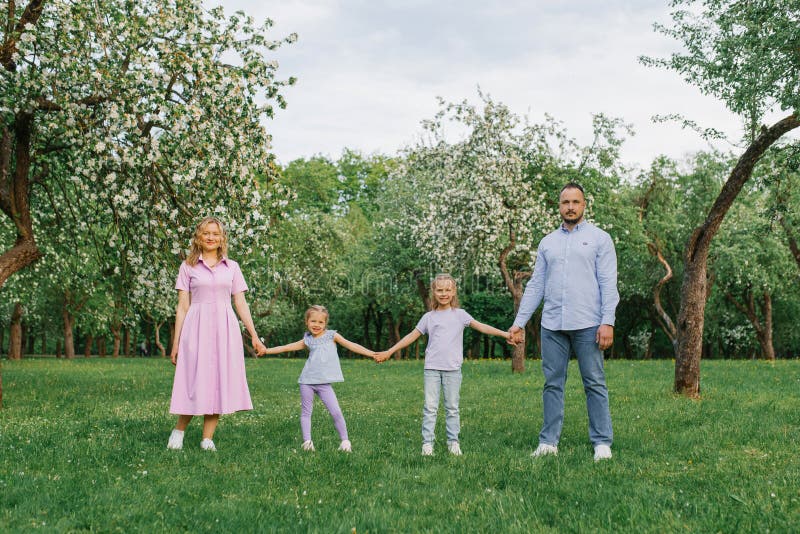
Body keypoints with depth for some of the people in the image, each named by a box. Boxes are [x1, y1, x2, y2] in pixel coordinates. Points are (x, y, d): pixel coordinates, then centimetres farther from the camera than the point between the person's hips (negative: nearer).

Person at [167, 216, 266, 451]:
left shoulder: (232, 267, 12)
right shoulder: (188, 266, 8)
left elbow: (241, 303, 12)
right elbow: (182, 306, 6)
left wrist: (254, 335, 6)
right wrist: (176, 342, 3)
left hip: (225, 328, 2)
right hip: (197, 328, -2)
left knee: (220, 381, 0)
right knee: (195, 381, -5)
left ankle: (207, 438, 6)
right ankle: (178, 431, 15)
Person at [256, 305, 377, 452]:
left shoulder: (332, 335, 6)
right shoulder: (307, 340, 11)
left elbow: (351, 345, 1)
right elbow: (287, 347, 17)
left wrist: (371, 353, -7)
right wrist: (267, 350, 16)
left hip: (324, 382, -3)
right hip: (307, 381, 3)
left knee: (336, 411, -8)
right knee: (306, 412, 5)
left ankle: (345, 441, 1)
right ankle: (307, 442, 10)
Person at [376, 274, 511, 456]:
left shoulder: (459, 315, 6)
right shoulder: (429, 317, 9)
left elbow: (481, 327, 1)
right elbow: (412, 336, 13)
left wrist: (505, 334, -9)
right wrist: (389, 351, 12)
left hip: (453, 368, 0)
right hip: (432, 368, 1)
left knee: (452, 407, 5)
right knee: (430, 407, -1)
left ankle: (453, 442, 12)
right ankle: (427, 443, 1)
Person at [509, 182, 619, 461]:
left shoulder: (599, 238, 4)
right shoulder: (547, 242, 15)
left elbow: (609, 284, -3)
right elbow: (535, 285, 14)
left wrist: (608, 322, -14)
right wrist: (519, 322, 7)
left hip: (587, 324, -4)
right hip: (552, 324, 4)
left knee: (595, 384, 0)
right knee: (552, 384, 7)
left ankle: (602, 443, 6)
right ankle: (549, 442, 12)